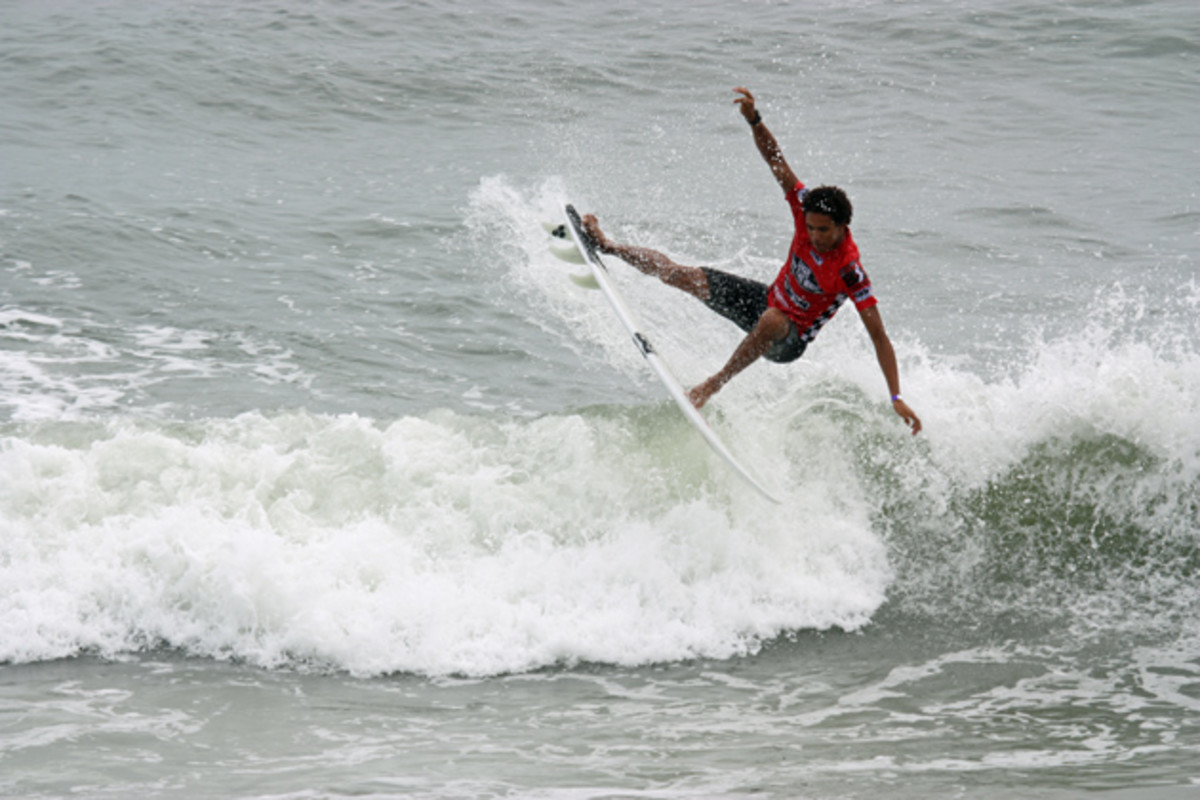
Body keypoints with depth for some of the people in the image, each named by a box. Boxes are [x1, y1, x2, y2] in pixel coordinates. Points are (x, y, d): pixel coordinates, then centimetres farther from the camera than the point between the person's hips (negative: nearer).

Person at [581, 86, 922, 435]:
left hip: (789, 341, -6)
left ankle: (713, 385, -26)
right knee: (680, 275, 7)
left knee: (771, 321, -44)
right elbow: (778, 164, -13)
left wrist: (896, 398, -37)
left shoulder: (850, 273, -32)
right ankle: (608, 247, 32)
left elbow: (879, 337, -31)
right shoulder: (809, 209, -17)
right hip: (767, 299, 6)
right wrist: (754, 120, -29)